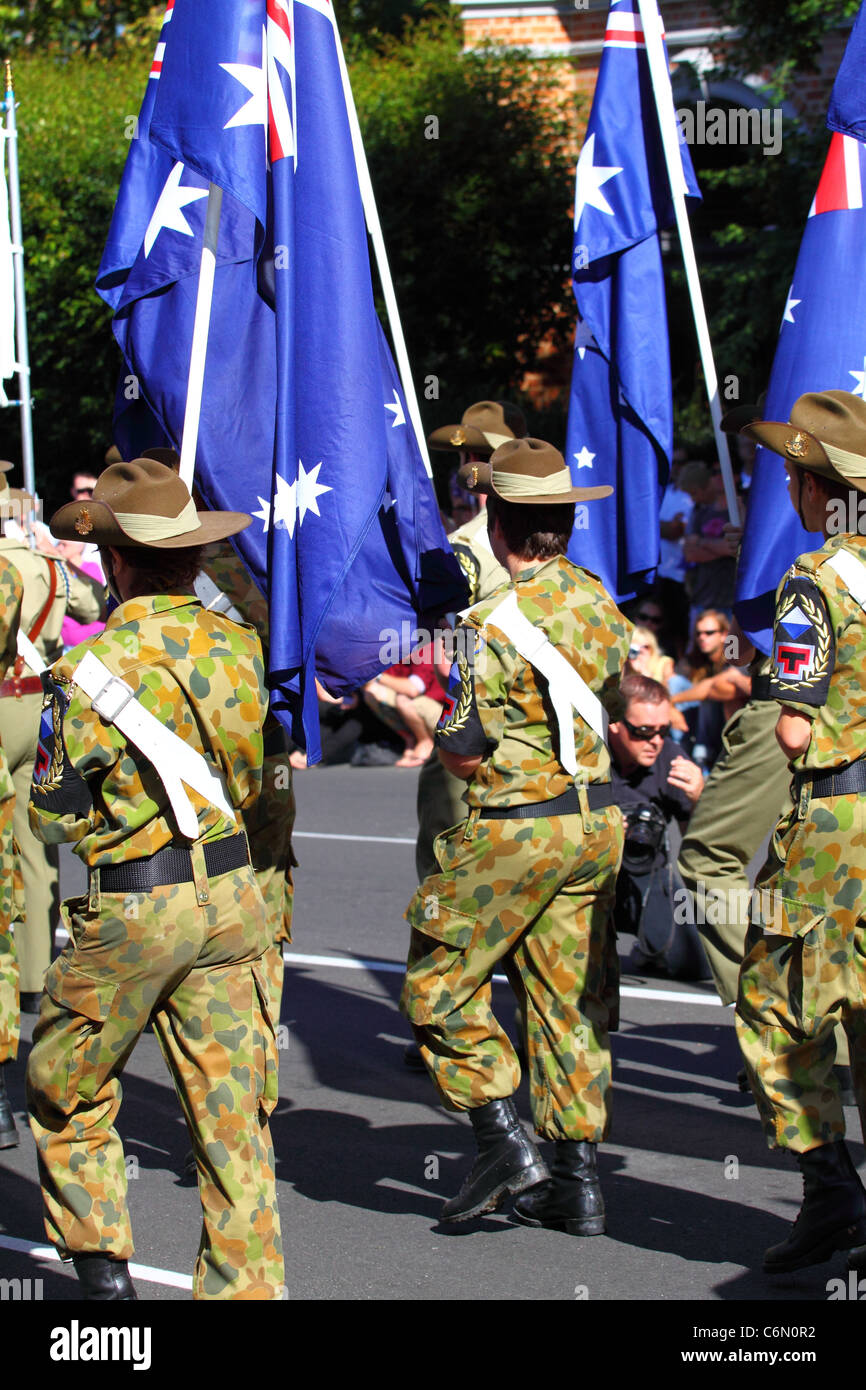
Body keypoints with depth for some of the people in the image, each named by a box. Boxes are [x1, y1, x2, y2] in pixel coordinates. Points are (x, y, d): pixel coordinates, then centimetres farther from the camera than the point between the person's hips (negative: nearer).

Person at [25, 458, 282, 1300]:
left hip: (129, 910, -5)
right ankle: (244, 1283, 11)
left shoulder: (93, 668, -16)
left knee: (65, 1090, 14)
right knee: (230, 1108, 9)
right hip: (230, 895, 5)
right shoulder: (234, 645, 0)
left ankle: (102, 1267, 13)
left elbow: (54, 815, -10)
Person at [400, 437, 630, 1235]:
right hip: (598, 818, 7)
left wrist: (439, 730, 4)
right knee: (572, 996, 12)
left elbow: (465, 755, -16)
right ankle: (579, 1178, 12)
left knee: (439, 983, 8)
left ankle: (503, 1137, 0)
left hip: (515, 830, -7)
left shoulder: (491, 626, -18)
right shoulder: (596, 600, 3)